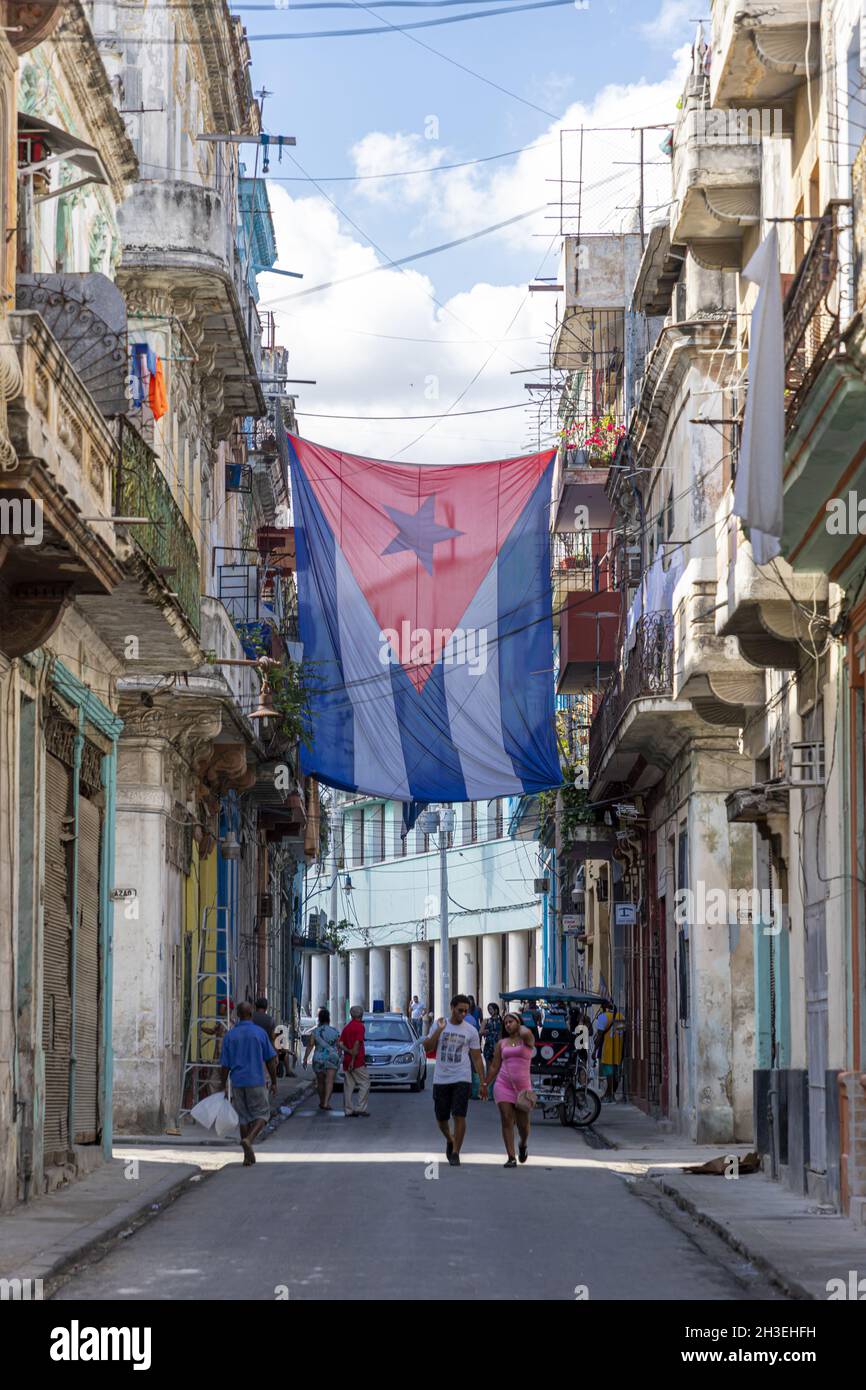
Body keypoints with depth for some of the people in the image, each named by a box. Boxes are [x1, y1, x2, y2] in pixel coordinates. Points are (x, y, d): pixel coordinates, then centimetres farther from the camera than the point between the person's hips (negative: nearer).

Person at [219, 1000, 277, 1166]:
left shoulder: (230, 1035, 1)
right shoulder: (260, 1033, -4)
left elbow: (224, 1065, 2)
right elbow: (270, 1060, -1)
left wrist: (224, 1085, 12)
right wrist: (274, 1082, 8)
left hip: (237, 1082, 3)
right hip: (256, 1081, -3)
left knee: (244, 1117, 11)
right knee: (261, 1114, 8)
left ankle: (248, 1155, 12)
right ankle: (248, 1139, -18)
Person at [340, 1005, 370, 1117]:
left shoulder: (346, 1027, 15)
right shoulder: (360, 1026, -8)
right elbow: (357, 1044, -17)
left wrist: (348, 1051, -2)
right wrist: (353, 1059, -17)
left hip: (347, 1061, 7)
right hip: (358, 1061, -7)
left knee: (349, 1086, 7)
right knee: (364, 1084, -2)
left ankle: (348, 1110, 5)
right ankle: (360, 1108, -9)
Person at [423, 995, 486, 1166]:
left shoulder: (471, 1030, 2)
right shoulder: (439, 1026, 5)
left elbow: (477, 1058, 4)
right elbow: (428, 1046, -7)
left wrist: (482, 1082, 0)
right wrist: (439, 1030, -18)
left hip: (461, 1079, -2)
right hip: (441, 1079, 2)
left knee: (459, 1116, -12)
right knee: (441, 1118, 10)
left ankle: (455, 1153, -6)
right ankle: (450, 1140, 39)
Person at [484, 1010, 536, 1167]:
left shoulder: (527, 1040, 2)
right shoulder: (501, 1043, 11)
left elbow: (526, 1034, -24)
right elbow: (494, 1067, 14)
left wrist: (521, 1027, -2)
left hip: (523, 1085, -2)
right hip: (503, 1084, 2)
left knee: (523, 1123, 4)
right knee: (506, 1120, -8)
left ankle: (524, 1145, 38)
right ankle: (511, 1158, -8)